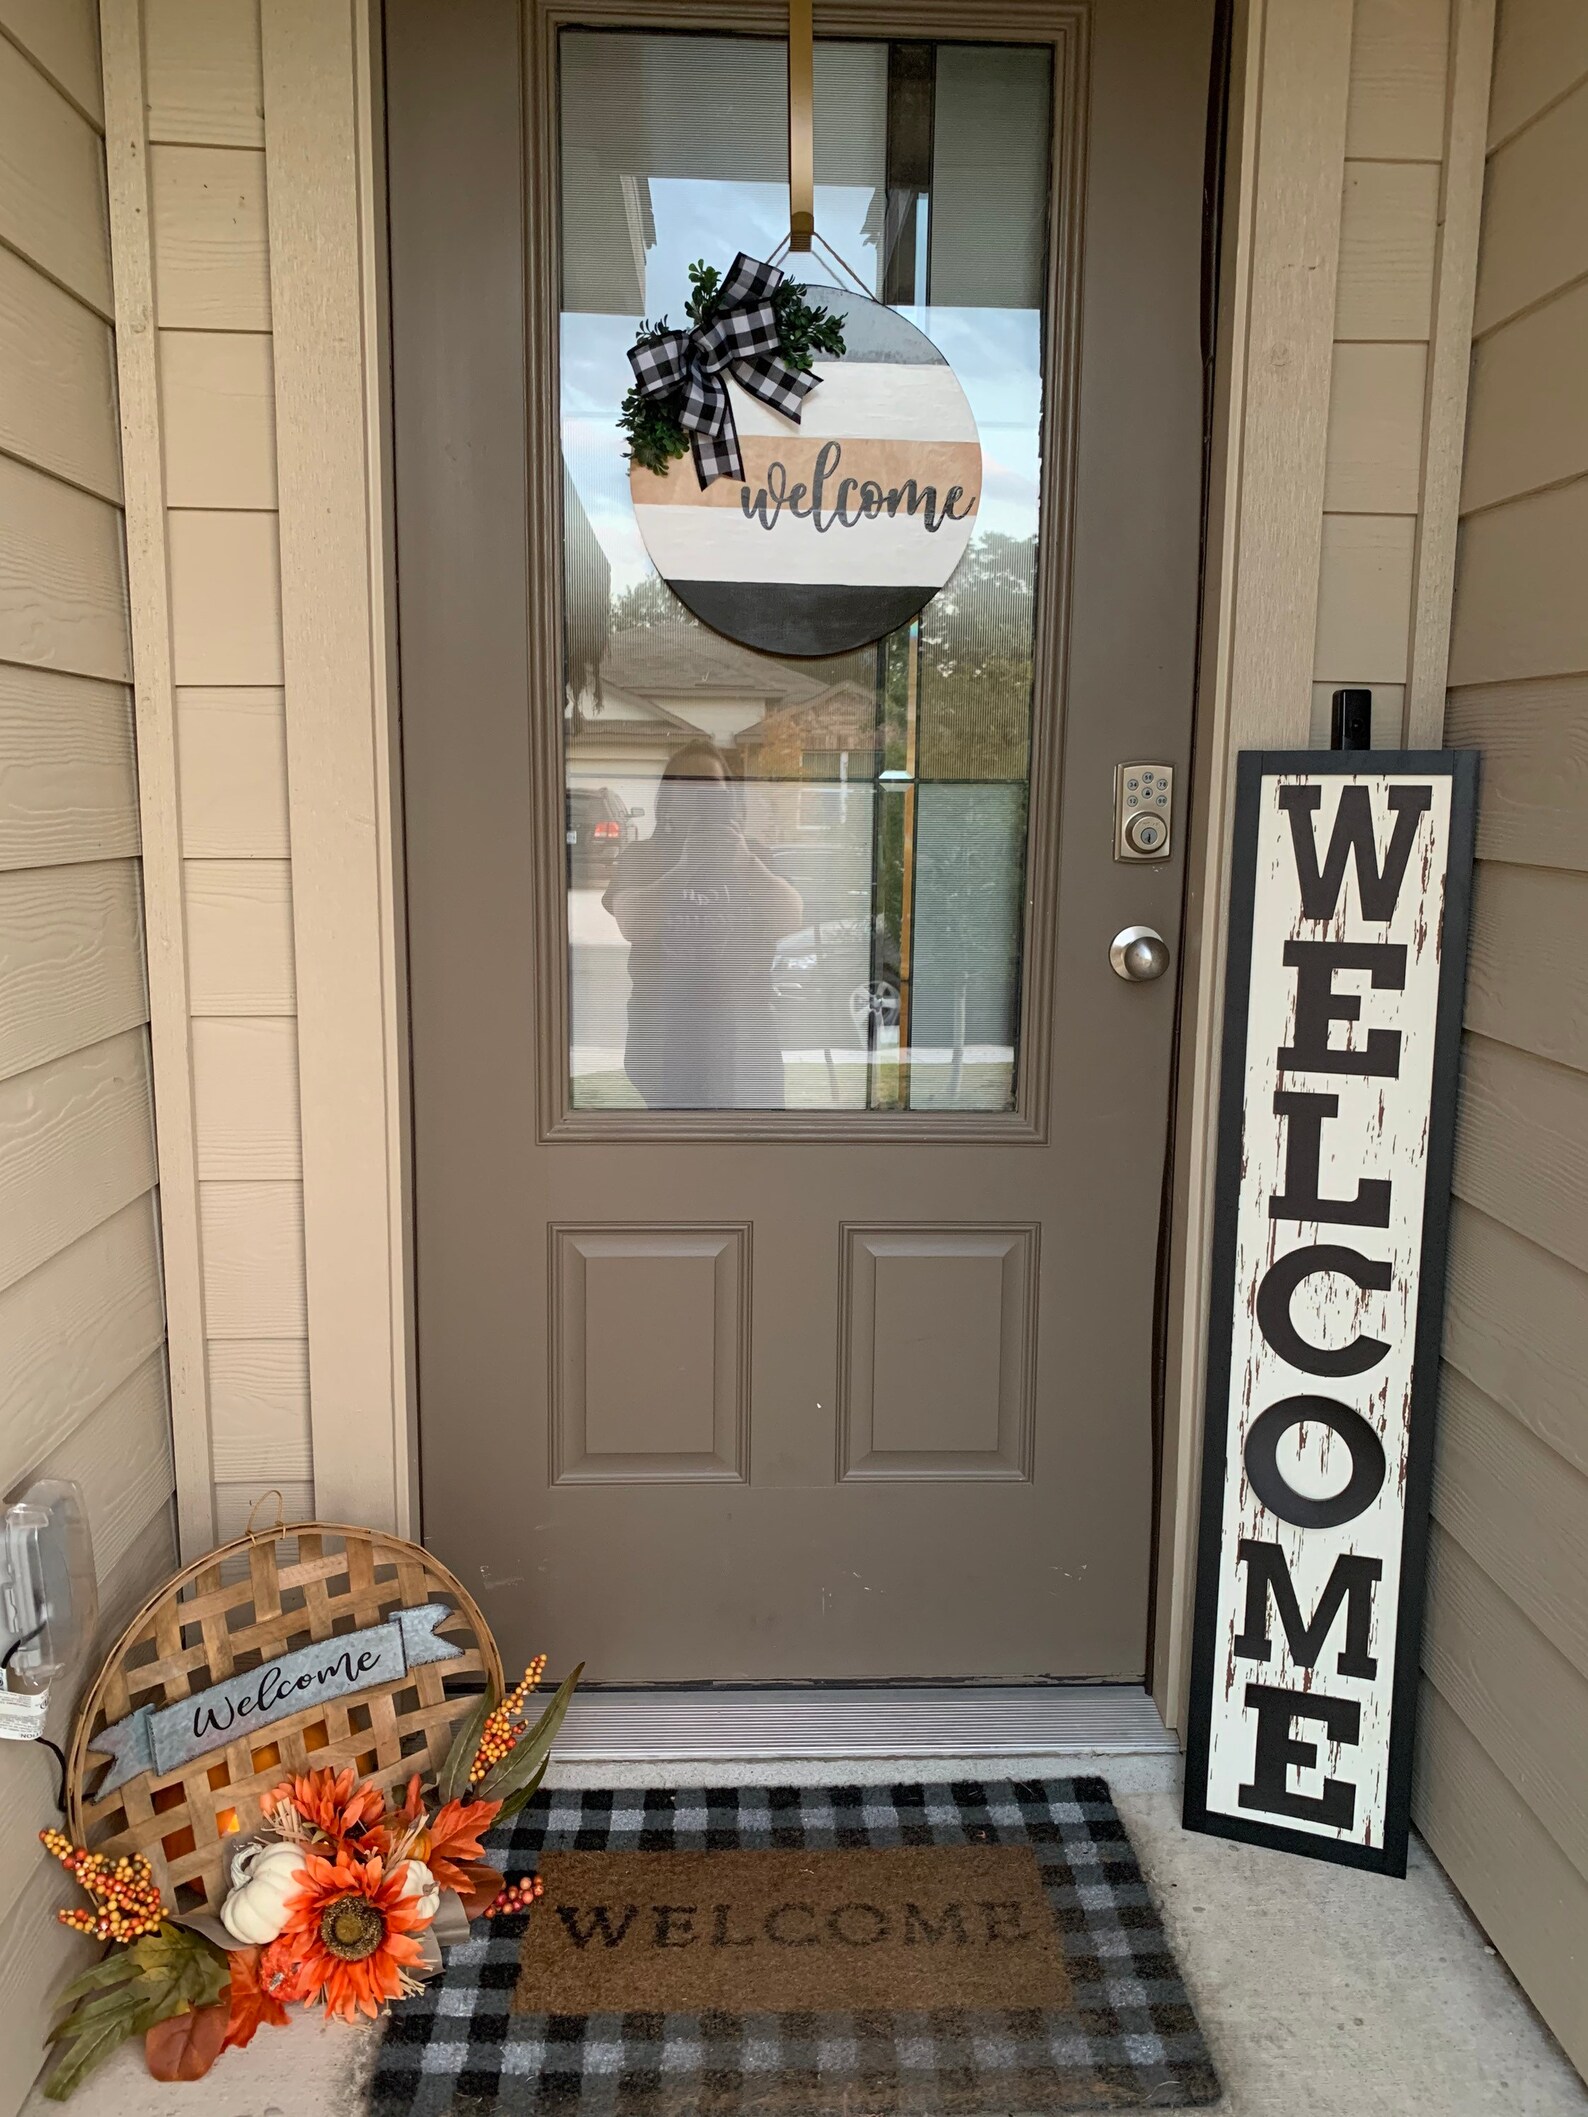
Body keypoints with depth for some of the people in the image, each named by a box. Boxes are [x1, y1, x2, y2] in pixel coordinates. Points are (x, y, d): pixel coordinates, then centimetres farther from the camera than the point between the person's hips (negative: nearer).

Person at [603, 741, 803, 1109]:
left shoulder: (753, 855, 7)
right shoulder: (640, 857, 2)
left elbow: (791, 918, -9)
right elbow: (632, 925, -15)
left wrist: (746, 864, -26)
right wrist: (685, 866, -28)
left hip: (743, 1036, 1)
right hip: (663, 1039, -1)